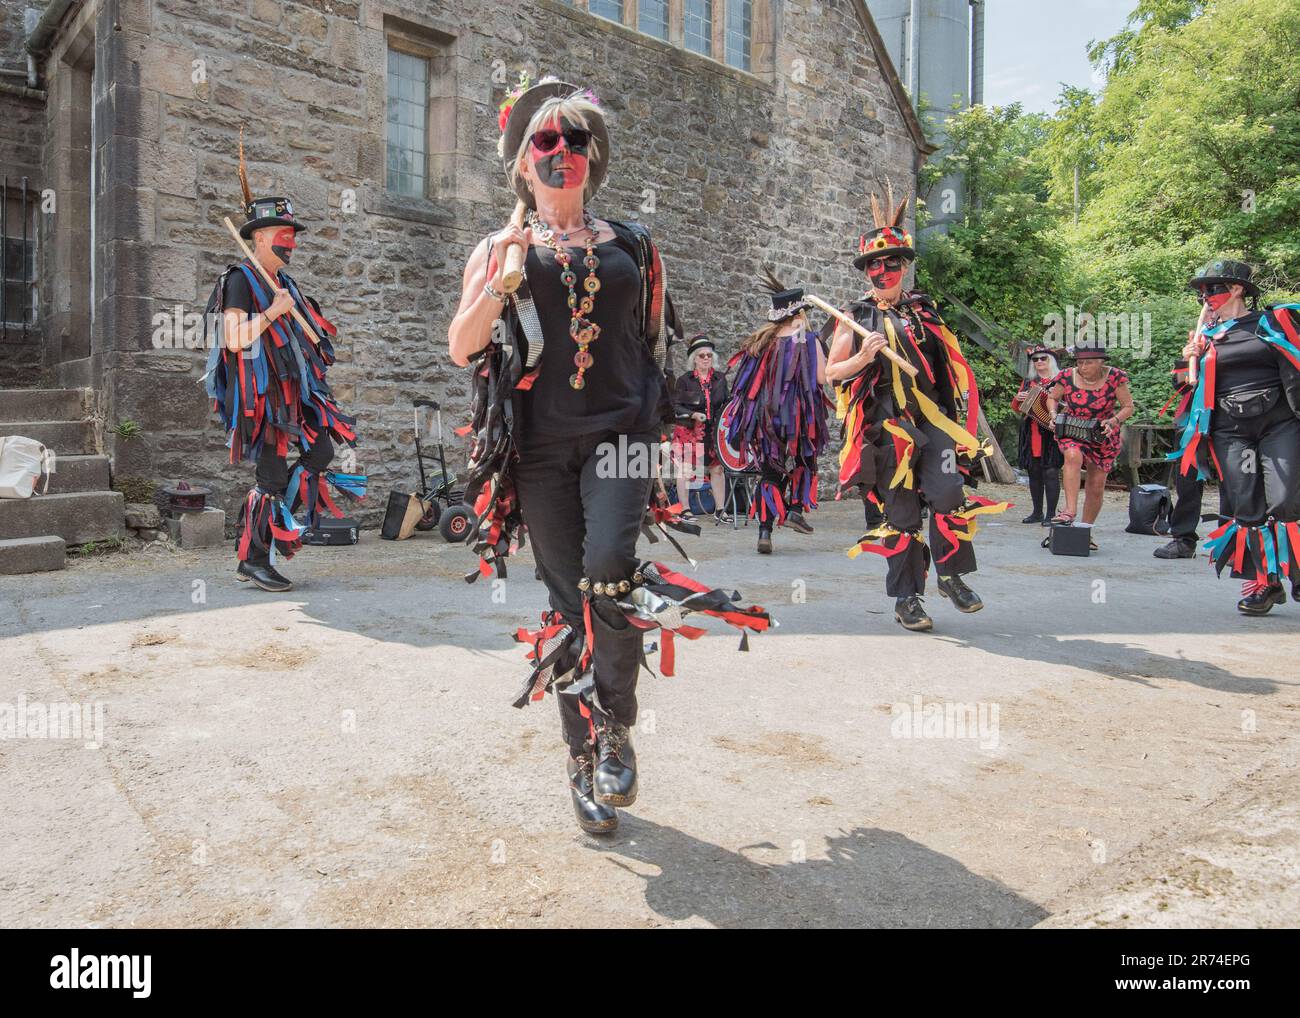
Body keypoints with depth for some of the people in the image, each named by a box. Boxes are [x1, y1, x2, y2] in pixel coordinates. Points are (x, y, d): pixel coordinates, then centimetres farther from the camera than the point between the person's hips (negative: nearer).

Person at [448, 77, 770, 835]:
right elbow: (461, 351, 0)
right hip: (541, 446, 1)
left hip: (619, 432, 0)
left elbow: (656, 343, 19)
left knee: (609, 570, -25)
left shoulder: (631, 246, 14)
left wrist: (655, 422, 14)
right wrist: (498, 283, -14)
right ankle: (585, 766, 18)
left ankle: (617, 727, -1)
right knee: (569, 602, 2)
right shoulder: (501, 250, 11)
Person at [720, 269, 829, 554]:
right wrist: (821, 355, 5)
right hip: (797, 418, -3)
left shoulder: (761, 341, 7)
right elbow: (821, 378, -12)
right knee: (802, 461, 23)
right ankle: (795, 508, 6)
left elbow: (746, 380, 9)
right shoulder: (808, 340, -6)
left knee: (771, 472, 8)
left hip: (765, 419, 3)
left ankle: (765, 531, 0)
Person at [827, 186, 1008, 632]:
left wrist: (961, 422, 21)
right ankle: (907, 598, 13)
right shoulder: (855, 318, 7)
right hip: (886, 426, -2)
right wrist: (864, 357, -15)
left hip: (931, 419, 2)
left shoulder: (925, 311, 16)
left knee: (949, 495, -16)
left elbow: (949, 365, 24)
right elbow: (831, 372, 5)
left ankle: (951, 575, 6)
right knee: (900, 513, 1)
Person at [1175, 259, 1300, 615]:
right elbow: (1201, 386, 20)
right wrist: (1192, 361, 2)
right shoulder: (1207, 336, 16)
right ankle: (1263, 582, 7)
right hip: (1229, 431, 3)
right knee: (1244, 508, -2)